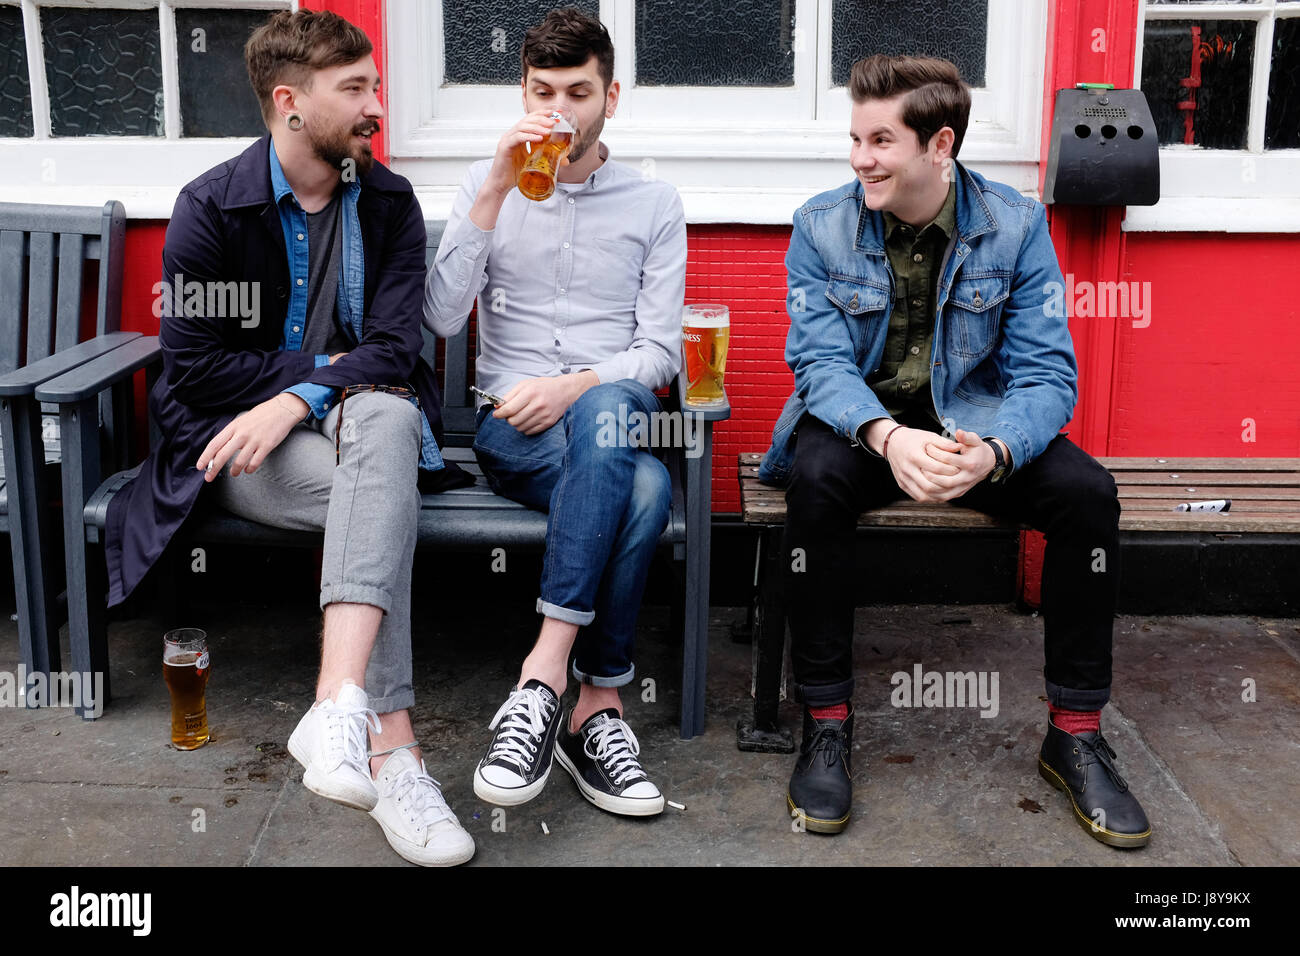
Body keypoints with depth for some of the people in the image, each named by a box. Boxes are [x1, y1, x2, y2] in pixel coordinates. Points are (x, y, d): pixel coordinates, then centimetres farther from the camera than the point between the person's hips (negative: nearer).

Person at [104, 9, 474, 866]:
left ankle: (341, 704, -52)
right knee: (379, 497, -34)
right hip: (236, 437, -2)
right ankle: (391, 748, -39)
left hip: (352, 416, 2)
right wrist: (325, 363, -8)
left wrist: (298, 400, -22)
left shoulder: (390, 203, 5)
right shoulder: (209, 206, -3)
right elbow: (192, 365, -5)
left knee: (388, 418, -37)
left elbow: (395, 346, -5)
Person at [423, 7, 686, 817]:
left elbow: (659, 351, 3)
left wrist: (577, 386, -17)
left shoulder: (655, 204, 11)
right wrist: (495, 191, -11)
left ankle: (545, 675, -35)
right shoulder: (487, 187, 11)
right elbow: (443, 318, -4)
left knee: (605, 413, -39)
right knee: (644, 488, -35)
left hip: (616, 410, 1)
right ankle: (600, 704, -27)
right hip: (511, 428, -1)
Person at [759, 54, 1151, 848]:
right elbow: (820, 360, -13)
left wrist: (994, 451, -34)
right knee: (815, 478, -35)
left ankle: (1074, 733, -9)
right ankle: (827, 723, -21)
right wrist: (886, 435, -36)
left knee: (1088, 490, -25)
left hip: (974, 420, 1)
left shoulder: (1017, 226, -6)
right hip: (860, 424, -1)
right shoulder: (822, 226, -6)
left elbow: (1044, 370, -11)